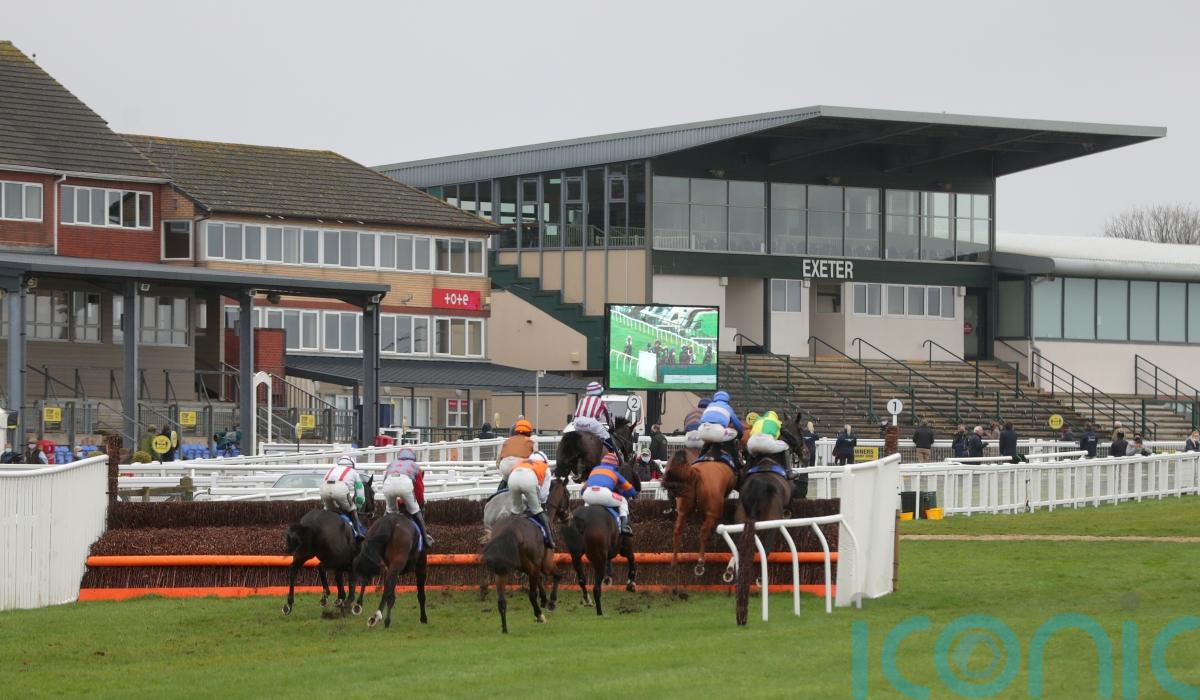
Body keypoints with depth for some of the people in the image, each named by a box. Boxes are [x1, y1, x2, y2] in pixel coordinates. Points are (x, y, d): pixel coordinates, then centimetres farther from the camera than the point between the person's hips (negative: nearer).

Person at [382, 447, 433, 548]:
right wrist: (421, 504, 47)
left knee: (390, 511, 26)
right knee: (415, 512, 15)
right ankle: (426, 538, 16)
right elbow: (420, 489, 33)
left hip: (388, 483, 2)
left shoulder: (391, 465, 41)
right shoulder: (415, 466, 36)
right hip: (405, 482, -2)